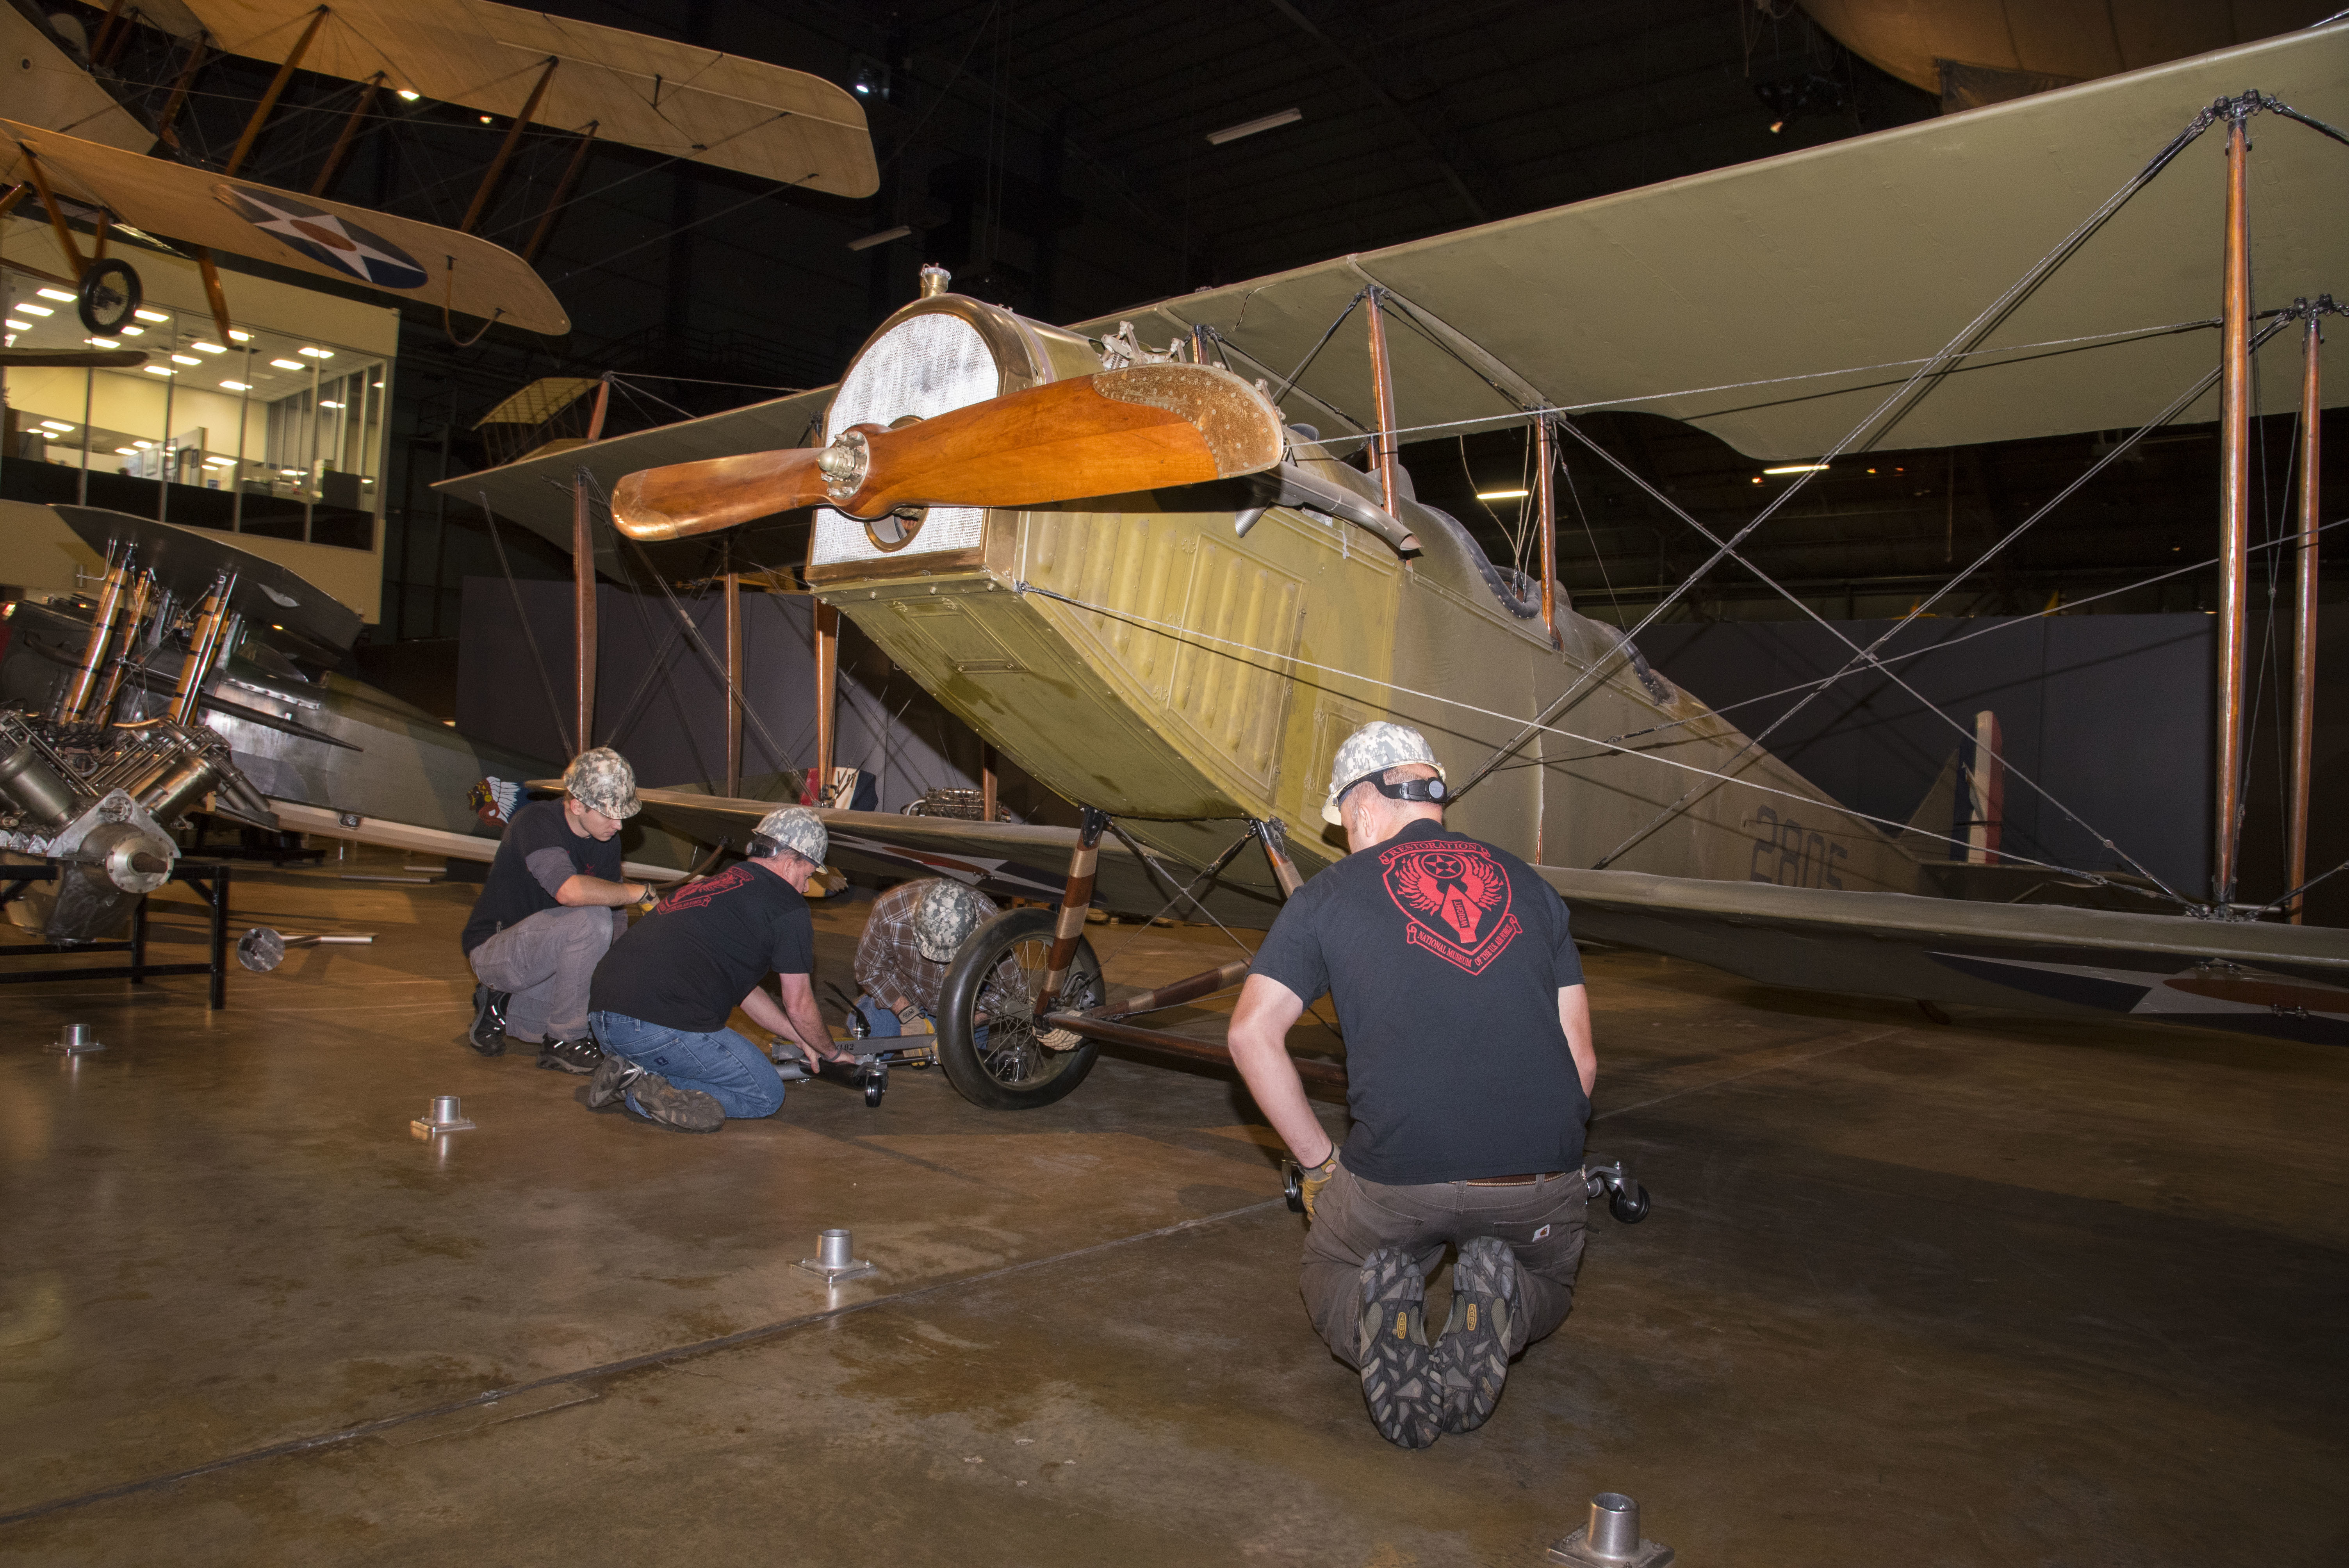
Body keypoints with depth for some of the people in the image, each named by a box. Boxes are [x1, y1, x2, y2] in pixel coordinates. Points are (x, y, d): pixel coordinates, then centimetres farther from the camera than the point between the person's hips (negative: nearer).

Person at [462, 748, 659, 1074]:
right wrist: (642, 892, -32)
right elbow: (569, 890, -43)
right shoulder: (537, 823, -24)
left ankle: (501, 1008, 15)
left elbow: (617, 918, 4)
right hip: (492, 948, -8)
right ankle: (564, 1042, -15)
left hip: (538, 953, 8)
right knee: (591, 919, -32)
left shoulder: (606, 839, -1)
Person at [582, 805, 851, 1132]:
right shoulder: (788, 906, 0)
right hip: (660, 1028, -9)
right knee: (766, 1095, 7)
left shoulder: (714, 884, 25)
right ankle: (650, 1090, -10)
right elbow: (798, 1005, 7)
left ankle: (628, 1071, 8)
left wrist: (802, 1040, 39)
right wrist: (831, 1052, 26)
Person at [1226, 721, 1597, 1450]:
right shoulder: (1528, 884, 13)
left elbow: (1252, 1035, -2)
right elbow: (1580, 1058, 12)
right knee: (1548, 1286, 35)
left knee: (1329, 1277, 30)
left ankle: (1375, 1326, -5)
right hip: (1541, 1180, 2)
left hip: (1396, 1175, -2)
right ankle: (1494, 1308, 0)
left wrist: (1320, 1163, 8)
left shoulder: (1329, 894, 5)